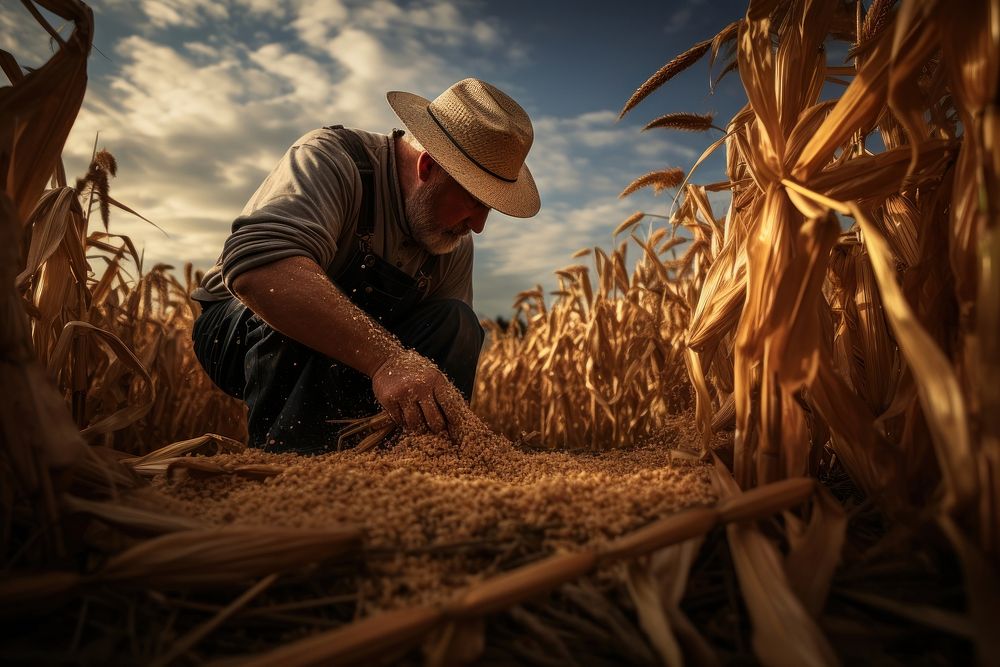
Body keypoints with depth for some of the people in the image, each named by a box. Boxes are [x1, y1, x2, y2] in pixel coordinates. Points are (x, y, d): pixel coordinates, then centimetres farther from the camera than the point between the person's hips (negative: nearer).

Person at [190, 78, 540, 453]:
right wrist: (386, 357, -52)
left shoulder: (455, 243, -5)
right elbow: (257, 265, -44)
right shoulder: (330, 159, -24)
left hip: (353, 359, 5)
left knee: (456, 323, -16)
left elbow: (450, 356, -3)